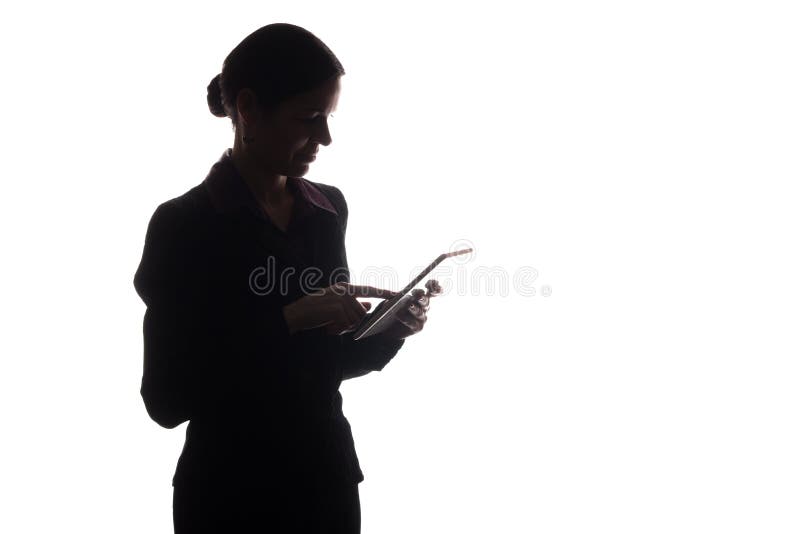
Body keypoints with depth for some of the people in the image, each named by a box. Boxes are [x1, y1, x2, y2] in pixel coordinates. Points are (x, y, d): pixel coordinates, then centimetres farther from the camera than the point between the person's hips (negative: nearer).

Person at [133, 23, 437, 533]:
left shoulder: (328, 209, 2)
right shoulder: (183, 224, -14)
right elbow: (167, 398, -17)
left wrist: (391, 328, -9)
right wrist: (290, 319, -24)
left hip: (329, 474, 5)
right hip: (230, 491, -5)